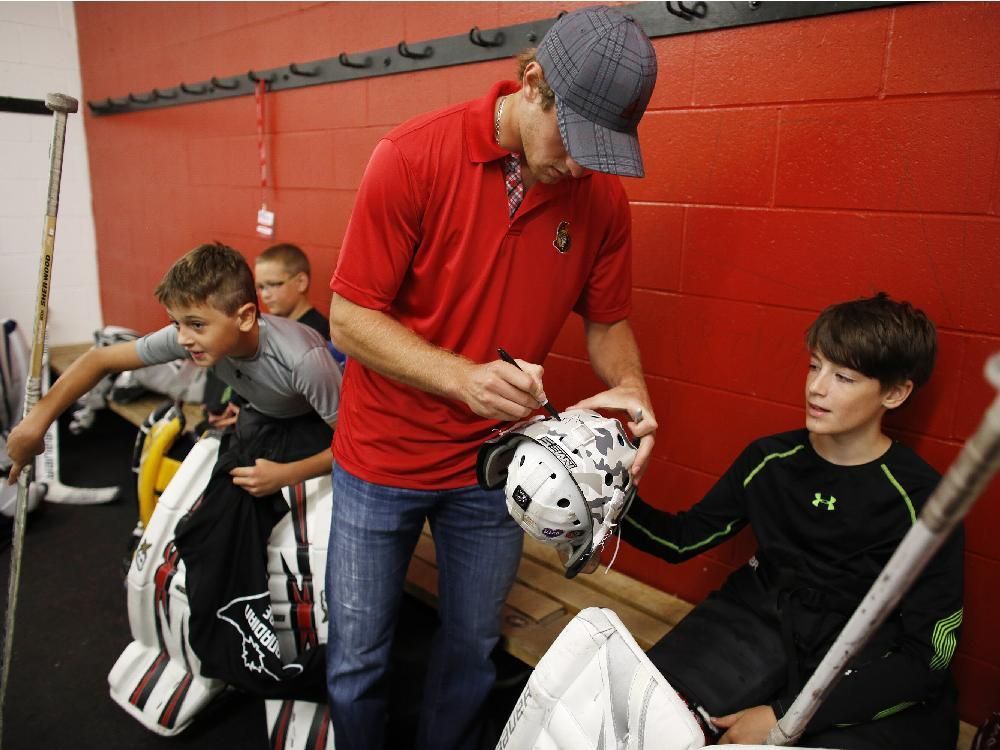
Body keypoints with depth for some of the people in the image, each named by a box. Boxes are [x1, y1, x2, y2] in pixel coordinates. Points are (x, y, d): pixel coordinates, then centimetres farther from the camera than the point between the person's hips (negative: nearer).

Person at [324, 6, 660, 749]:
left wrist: (632, 390, -15)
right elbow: (350, 318, -15)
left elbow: (607, 322, 6)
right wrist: (464, 377, -29)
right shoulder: (412, 157, -16)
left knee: (472, 651, 18)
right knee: (356, 660, 12)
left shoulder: (602, 197, -6)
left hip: (495, 464, 3)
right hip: (384, 458, -2)